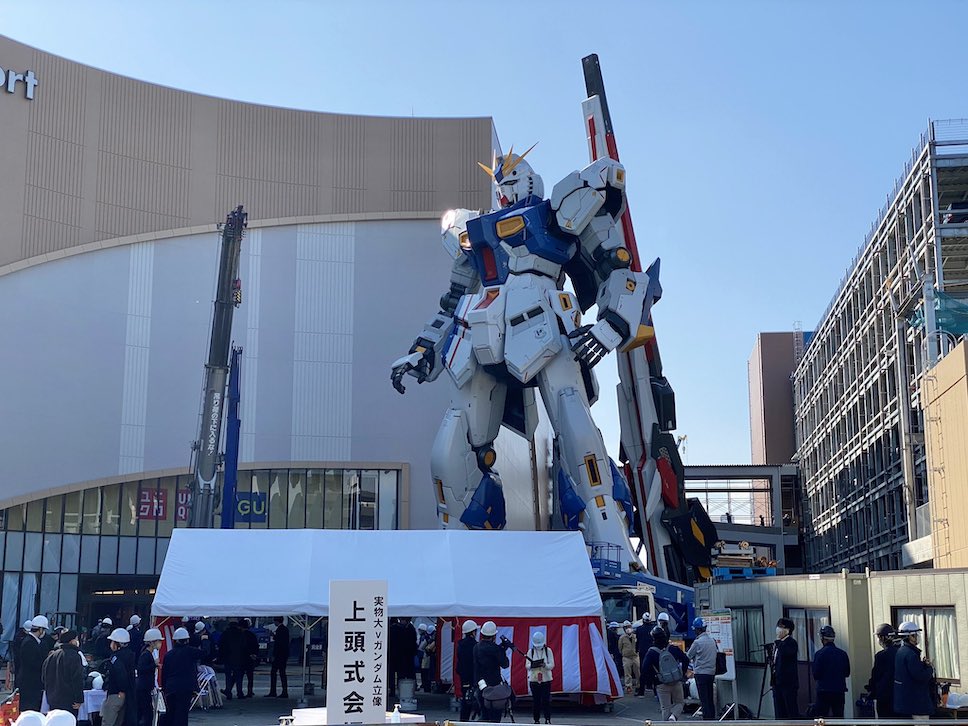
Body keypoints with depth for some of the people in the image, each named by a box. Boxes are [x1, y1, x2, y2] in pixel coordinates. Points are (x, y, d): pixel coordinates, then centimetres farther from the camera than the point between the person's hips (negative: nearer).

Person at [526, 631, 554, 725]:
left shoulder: (548, 651, 0)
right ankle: (536, 720, 10)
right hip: (533, 679, 1)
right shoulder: (530, 651, 3)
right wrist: (532, 665, -26)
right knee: (535, 700, 2)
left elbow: (552, 665, -5)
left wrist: (545, 665, -26)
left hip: (546, 679, -1)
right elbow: (527, 666, -3)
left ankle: (547, 719, 4)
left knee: (546, 700, -4)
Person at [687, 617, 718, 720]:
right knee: (710, 698, 15)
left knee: (704, 700, -3)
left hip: (701, 673, -7)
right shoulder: (713, 640, 3)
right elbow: (717, 654, 12)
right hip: (712, 672, 7)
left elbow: (688, 656, -3)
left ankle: (706, 719, -4)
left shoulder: (697, 642, -15)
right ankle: (712, 718, 19)